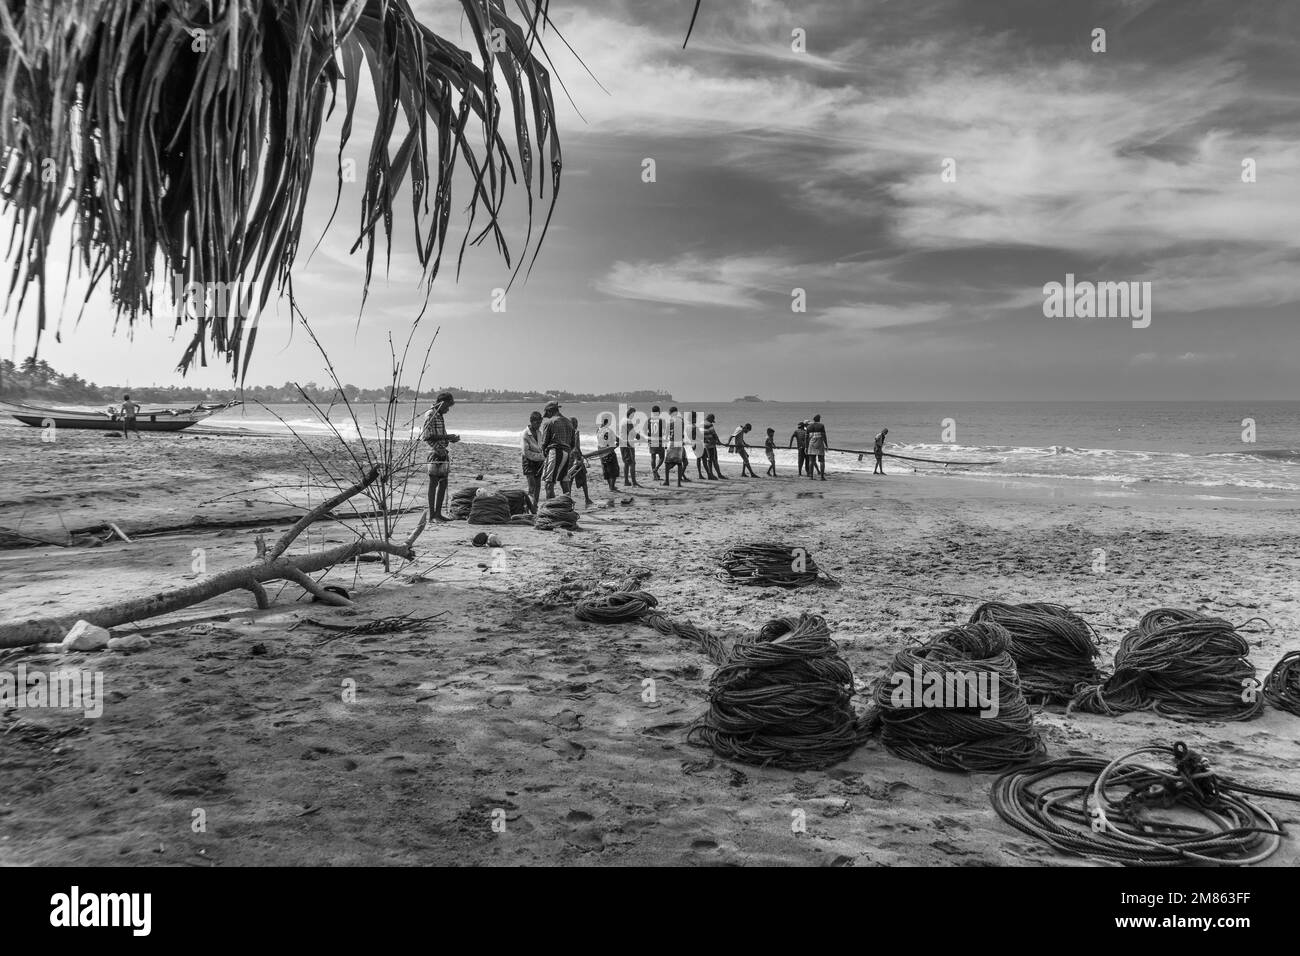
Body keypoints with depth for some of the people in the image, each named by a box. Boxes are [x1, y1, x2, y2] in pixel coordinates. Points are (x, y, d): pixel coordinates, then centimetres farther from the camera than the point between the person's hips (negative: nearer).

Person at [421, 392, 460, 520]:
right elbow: (427, 437, -17)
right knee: (433, 483, -4)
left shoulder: (440, 416, 17)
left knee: (443, 483, 11)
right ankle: (431, 514, 1)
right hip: (436, 453, -9)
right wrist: (446, 437, -19)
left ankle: (438, 513, 18)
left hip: (443, 453, 9)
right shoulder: (430, 415, -10)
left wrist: (451, 438, 9)